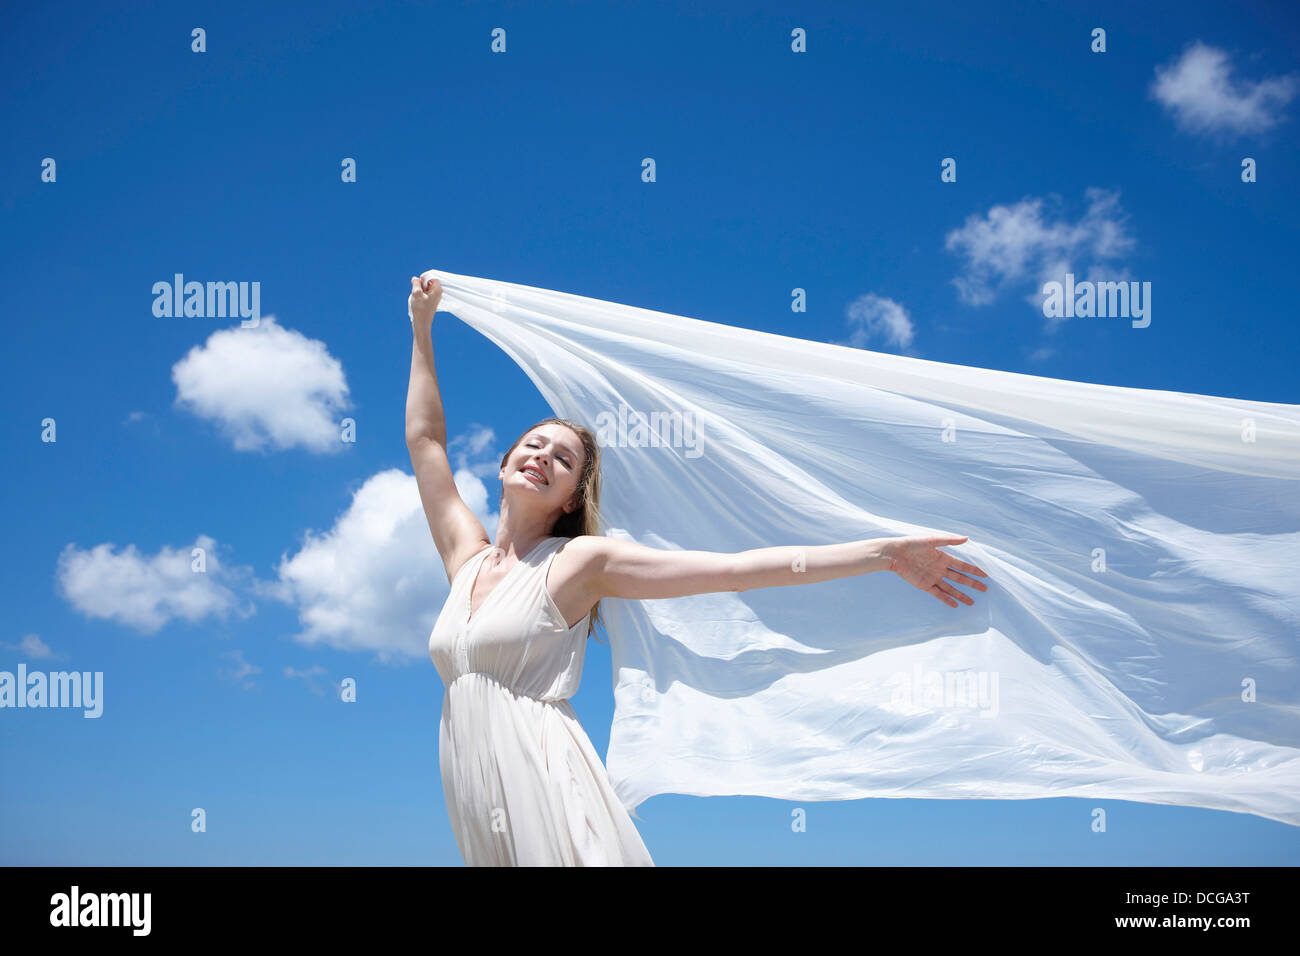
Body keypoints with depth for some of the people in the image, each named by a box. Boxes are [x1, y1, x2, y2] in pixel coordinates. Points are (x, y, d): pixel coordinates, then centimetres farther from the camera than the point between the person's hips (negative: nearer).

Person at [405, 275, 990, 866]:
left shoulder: (579, 562, 1)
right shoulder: (467, 558, 15)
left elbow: (737, 569, -3)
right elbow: (424, 437, 24)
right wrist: (422, 328, 30)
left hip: (554, 810, -5)